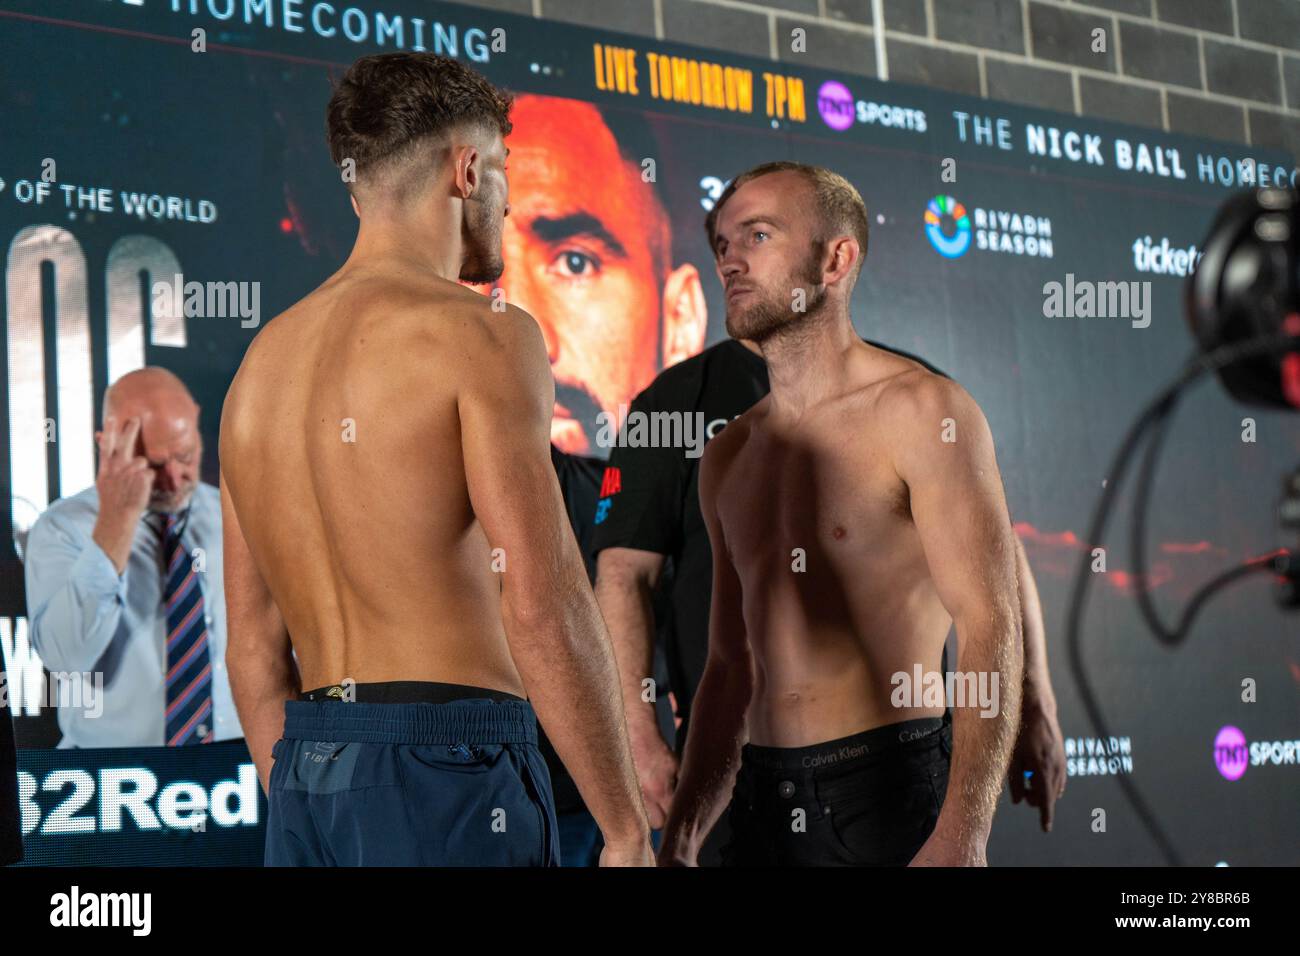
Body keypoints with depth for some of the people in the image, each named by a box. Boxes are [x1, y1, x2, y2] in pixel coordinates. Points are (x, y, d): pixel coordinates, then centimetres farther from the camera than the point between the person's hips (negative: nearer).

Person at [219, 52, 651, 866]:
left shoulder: (261, 364, 16)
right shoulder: (482, 333, -6)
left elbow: (254, 651, 17)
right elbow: (543, 607, -15)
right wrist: (627, 832, -10)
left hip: (304, 776, 7)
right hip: (446, 760, -7)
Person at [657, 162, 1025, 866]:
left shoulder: (921, 411, -6)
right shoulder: (729, 456, 14)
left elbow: (990, 629, -14)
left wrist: (960, 839, -23)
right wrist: (680, 836, 10)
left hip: (893, 789, -6)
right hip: (764, 803, 6)